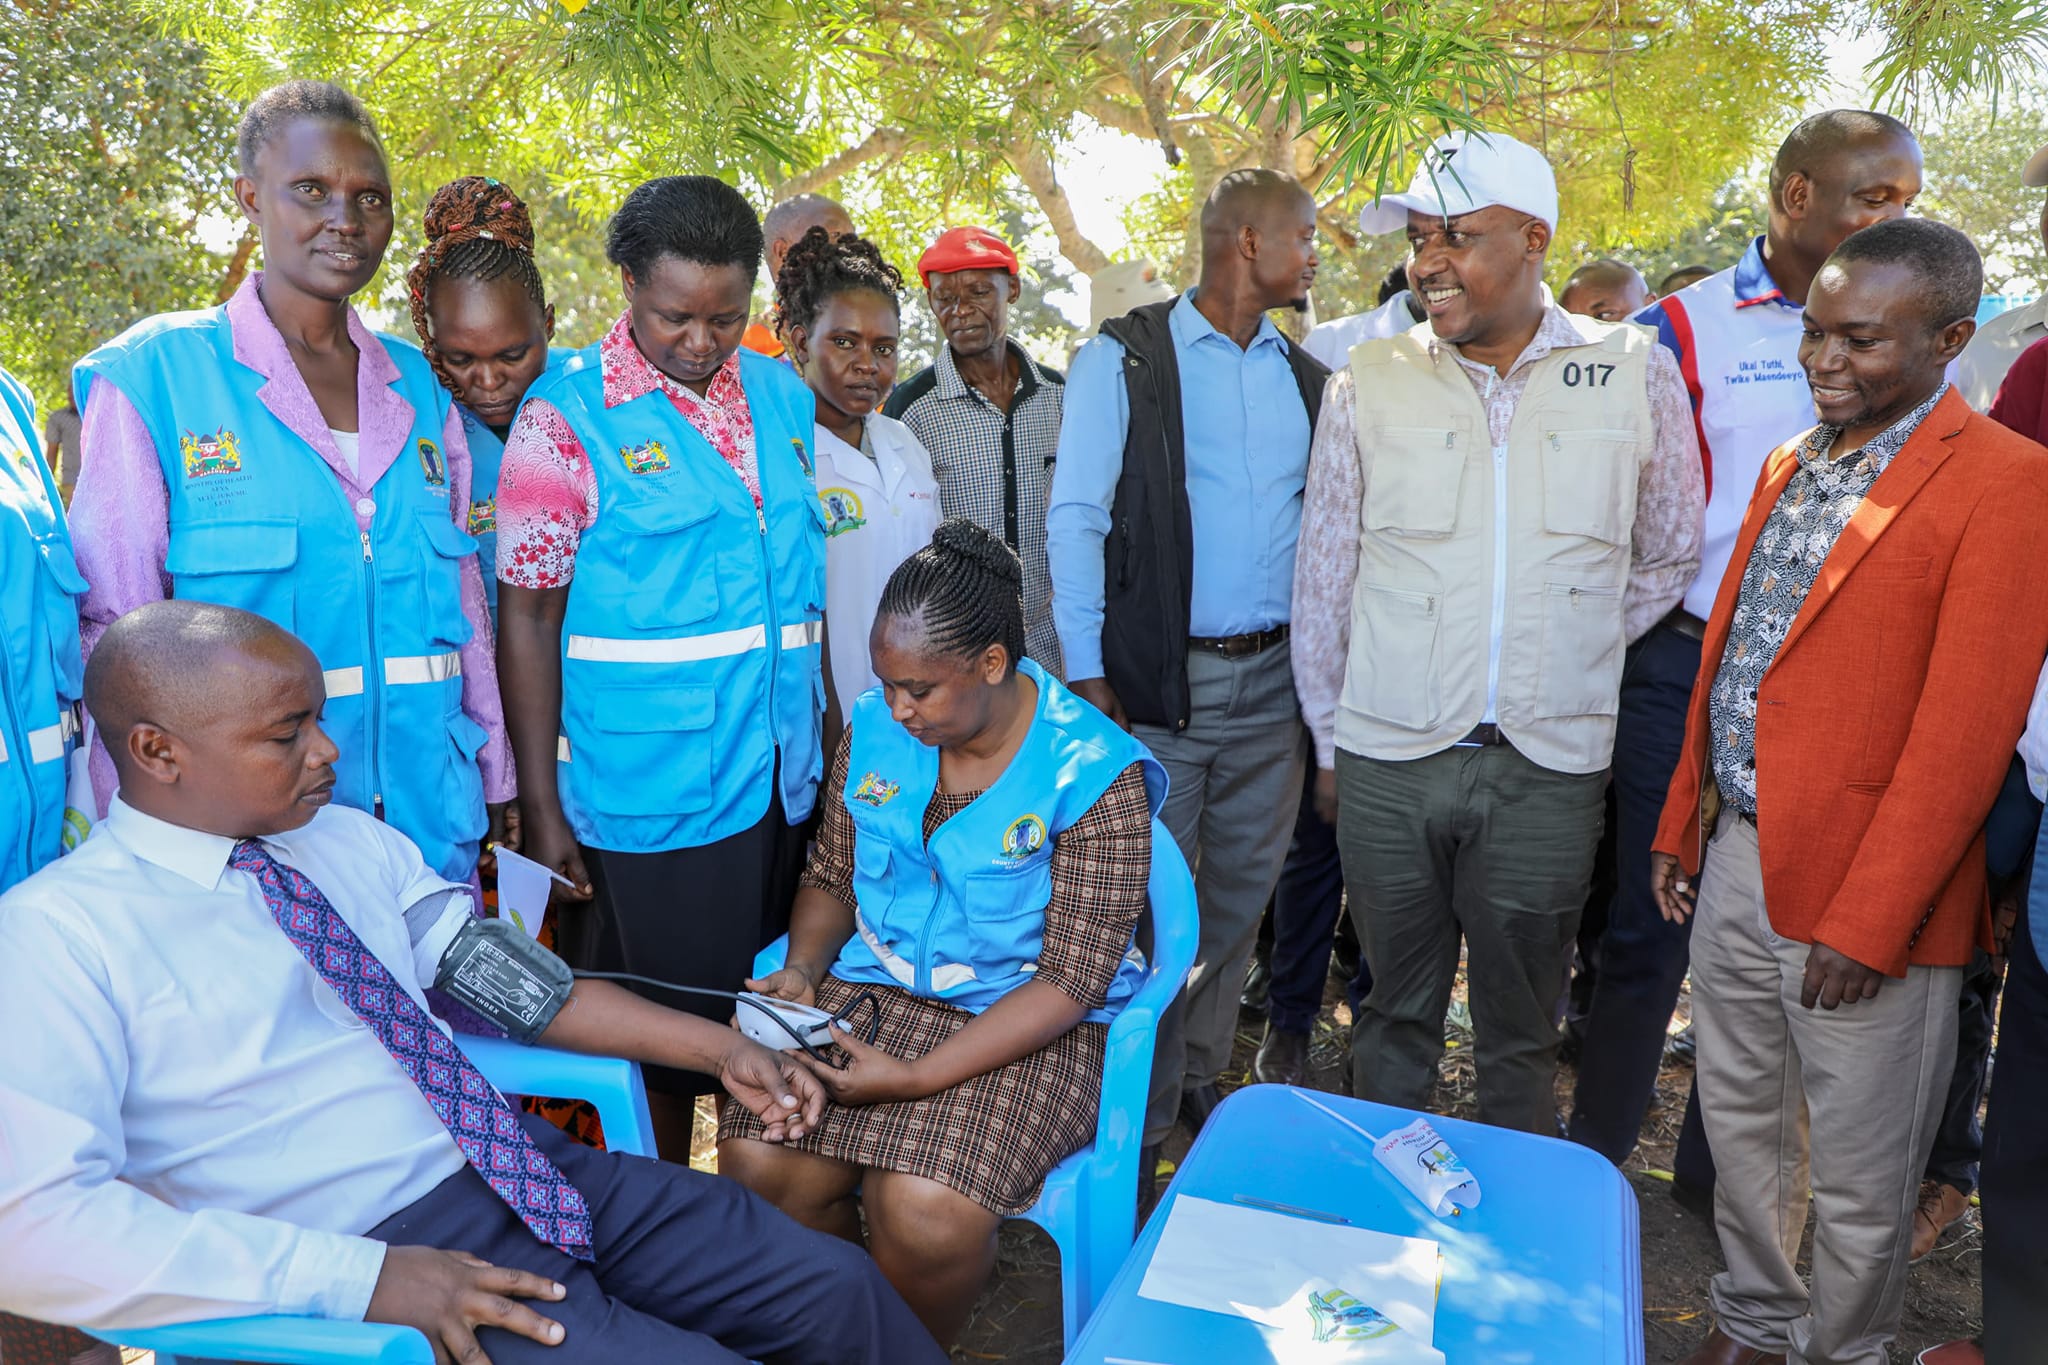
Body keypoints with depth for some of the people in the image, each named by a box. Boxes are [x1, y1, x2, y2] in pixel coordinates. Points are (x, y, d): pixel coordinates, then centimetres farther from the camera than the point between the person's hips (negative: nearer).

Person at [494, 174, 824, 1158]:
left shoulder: (784, 398, 9)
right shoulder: (566, 414, -8)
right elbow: (527, 616, -8)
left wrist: (830, 745, 14)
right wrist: (539, 806, -10)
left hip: (779, 787, 6)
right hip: (643, 799, -5)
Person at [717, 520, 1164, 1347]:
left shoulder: (1094, 776, -17)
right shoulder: (875, 728, 0)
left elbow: (1070, 981, -16)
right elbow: (832, 875, 13)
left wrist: (917, 1078, -23)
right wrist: (802, 970, -8)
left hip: (1029, 1025, -4)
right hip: (876, 989, 5)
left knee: (924, 1213, -28)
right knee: (756, 1163, -17)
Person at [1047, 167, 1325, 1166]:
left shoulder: (1307, 378, 12)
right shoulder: (1126, 359, -3)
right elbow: (1075, 518, -6)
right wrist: (1086, 675, -11)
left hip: (1272, 681, 5)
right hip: (1159, 680, -5)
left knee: (1242, 893, 13)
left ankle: (1201, 1081, 30)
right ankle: (1139, 1120, 17)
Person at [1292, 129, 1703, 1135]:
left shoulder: (1638, 374, 2)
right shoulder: (1367, 384, 2)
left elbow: (1670, 558, 14)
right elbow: (1322, 579, 6)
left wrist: (1572, 659, 7)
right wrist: (1330, 741, 8)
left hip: (1550, 767, 0)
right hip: (1388, 760, 0)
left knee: (1521, 1036, 13)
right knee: (1396, 1016, 14)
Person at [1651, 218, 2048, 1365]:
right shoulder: (1792, 464, 12)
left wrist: (1865, 921, -18)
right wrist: (1683, 823, 14)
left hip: (1864, 889, -7)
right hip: (1737, 856, 7)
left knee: (1858, 1180, 11)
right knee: (1742, 1128, 20)